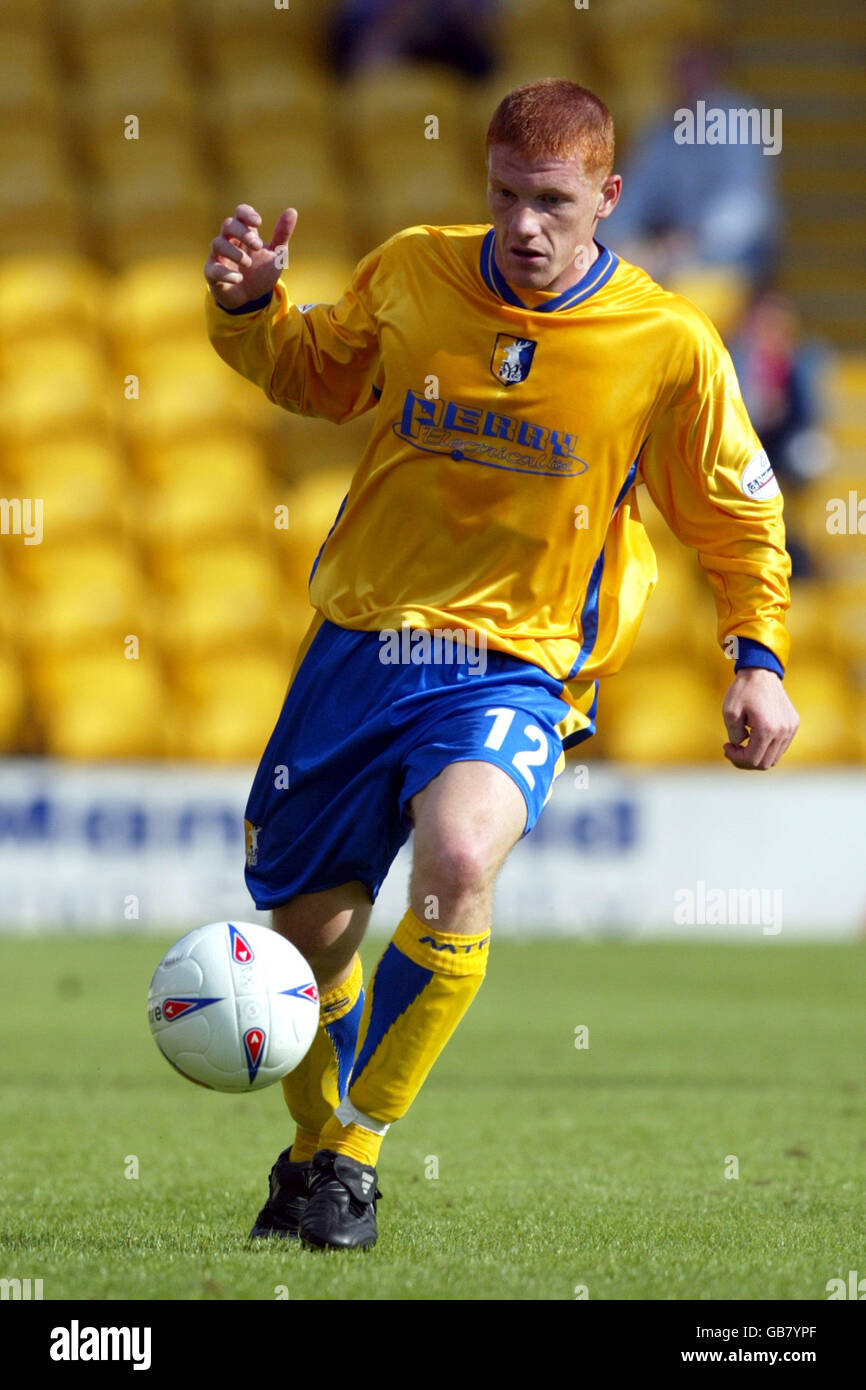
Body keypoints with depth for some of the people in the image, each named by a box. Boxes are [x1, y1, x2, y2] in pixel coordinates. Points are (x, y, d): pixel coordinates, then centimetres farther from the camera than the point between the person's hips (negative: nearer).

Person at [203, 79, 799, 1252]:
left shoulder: (668, 346, -7)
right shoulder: (409, 275, -1)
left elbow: (737, 515, 8)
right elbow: (316, 375, 19)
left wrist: (758, 656, 0)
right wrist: (251, 309, 0)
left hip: (512, 667, -3)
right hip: (359, 641, 3)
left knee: (457, 860, -32)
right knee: (306, 929, 6)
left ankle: (353, 1155, -18)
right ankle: (314, 1147, 36)